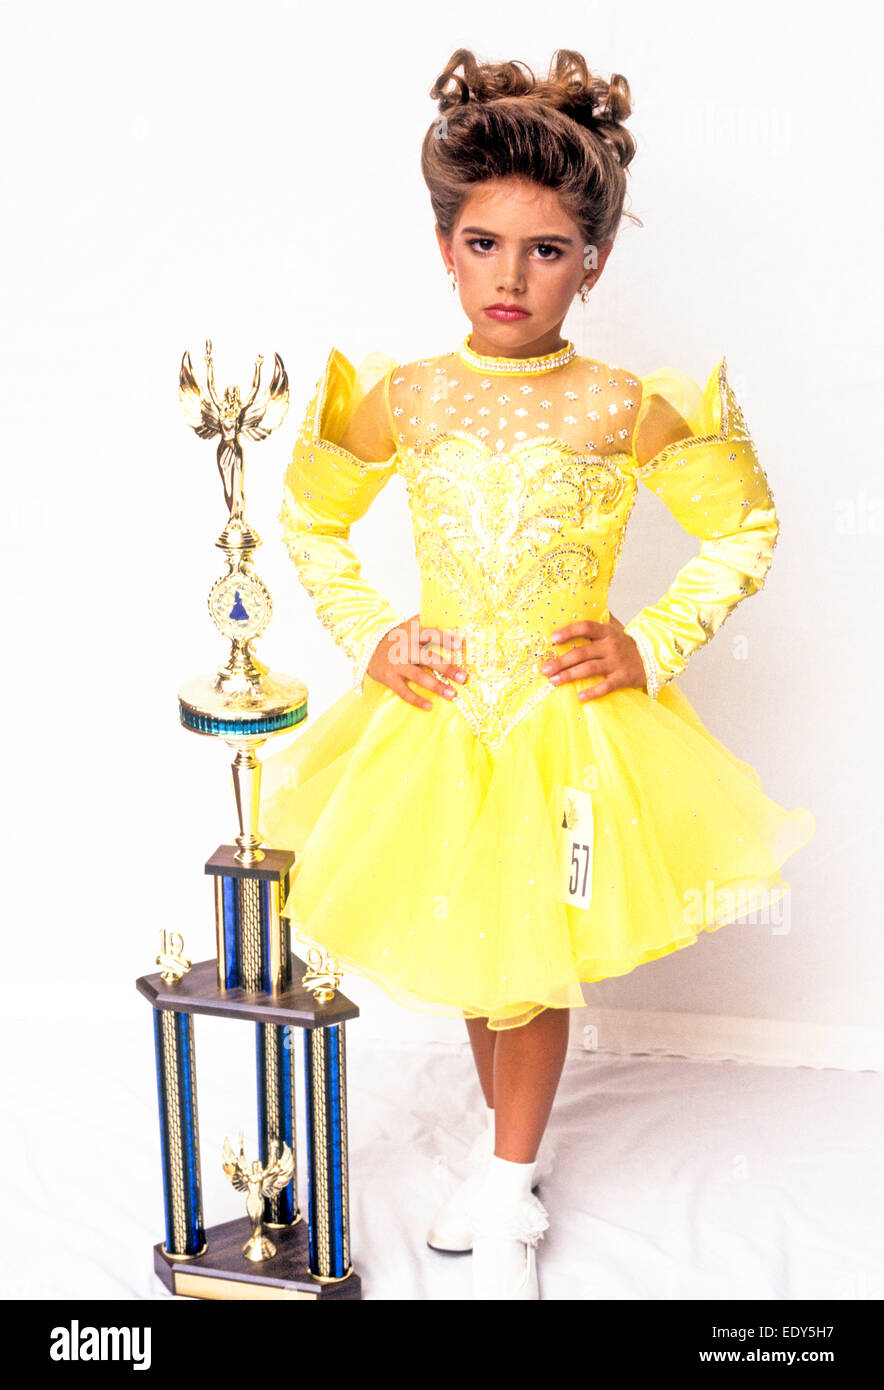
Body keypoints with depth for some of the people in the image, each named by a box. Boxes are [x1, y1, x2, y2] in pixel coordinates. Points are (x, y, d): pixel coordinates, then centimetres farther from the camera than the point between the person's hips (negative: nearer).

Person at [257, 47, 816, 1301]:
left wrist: (651, 644, -7)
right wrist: (367, 639, -2)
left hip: (574, 720, -2)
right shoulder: (392, 400, -6)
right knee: (473, 952, 16)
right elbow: (311, 524, 11)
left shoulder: (628, 408, -11)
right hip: (437, 715, 2)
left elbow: (746, 530, 2)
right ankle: (515, 1148, 41)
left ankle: (507, 1196, 29)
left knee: (534, 960, 10)